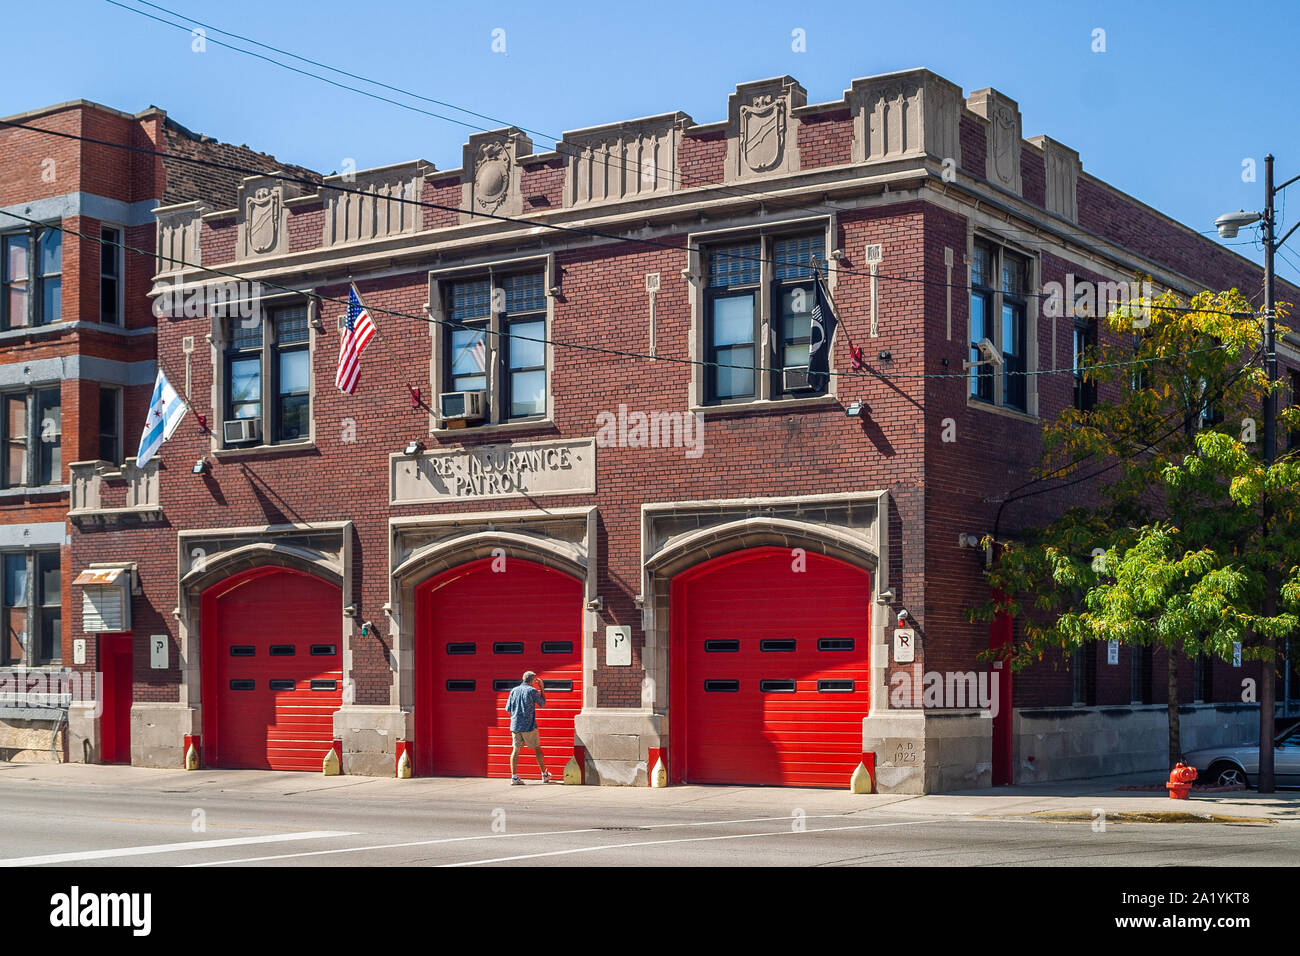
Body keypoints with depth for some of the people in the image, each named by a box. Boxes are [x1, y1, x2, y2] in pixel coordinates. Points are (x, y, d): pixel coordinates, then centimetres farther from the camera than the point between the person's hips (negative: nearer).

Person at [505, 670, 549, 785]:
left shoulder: (514, 691, 6)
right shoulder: (532, 691, -6)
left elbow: (508, 709, 7)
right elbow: (542, 704, 7)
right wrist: (542, 688, 13)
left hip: (515, 725, 4)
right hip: (529, 726, -4)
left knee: (516, 750, 4)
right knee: (537, 749, 9)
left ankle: (514, 777, -4)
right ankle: (544, 775, 17)